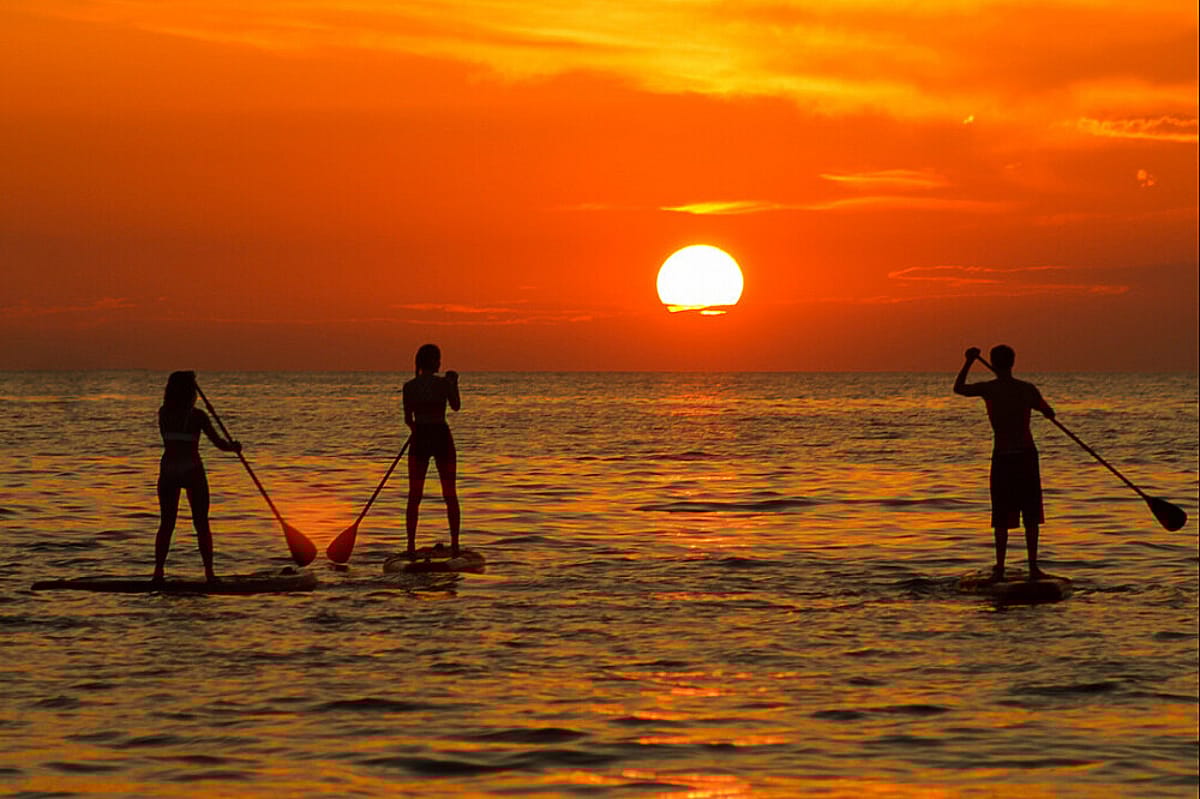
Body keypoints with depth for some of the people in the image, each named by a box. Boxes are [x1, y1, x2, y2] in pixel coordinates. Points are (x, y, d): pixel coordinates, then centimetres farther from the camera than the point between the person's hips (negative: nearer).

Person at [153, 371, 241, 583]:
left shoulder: (163, 413, 1)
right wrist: (234, 447, 12)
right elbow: (219, 443, -8)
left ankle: (159, 571, 1)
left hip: (168, 471, 3)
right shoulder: (197, 416, -9)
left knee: (166, 524, 8)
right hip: (192, 471, -3)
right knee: (201, 524, 5)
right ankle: (209, 572, 2)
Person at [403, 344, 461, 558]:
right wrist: (454, 383, 19)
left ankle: (411, 545, 3)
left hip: (419, 440, 2)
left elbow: (408, 419, 7)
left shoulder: (409, 386, -1)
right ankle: (455, 544, 8)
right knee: (450, 495, 9)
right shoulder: (443, 383, -10)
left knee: (414, 496, 8)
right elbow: (456, 406, 5)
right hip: (442, 437, -2)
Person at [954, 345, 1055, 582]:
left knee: (1002, 517, 5)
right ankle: (1033, 567, 8)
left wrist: (969, 361, 18)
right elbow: (1050, 414, 12)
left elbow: (958, 388, 10)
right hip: (1026, 455, 1)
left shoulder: (988, 389, -8)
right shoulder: (1028, 389, -3)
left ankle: (1000, 568, 4)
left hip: (1002, 457, -1)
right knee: (1031, 516, 8)